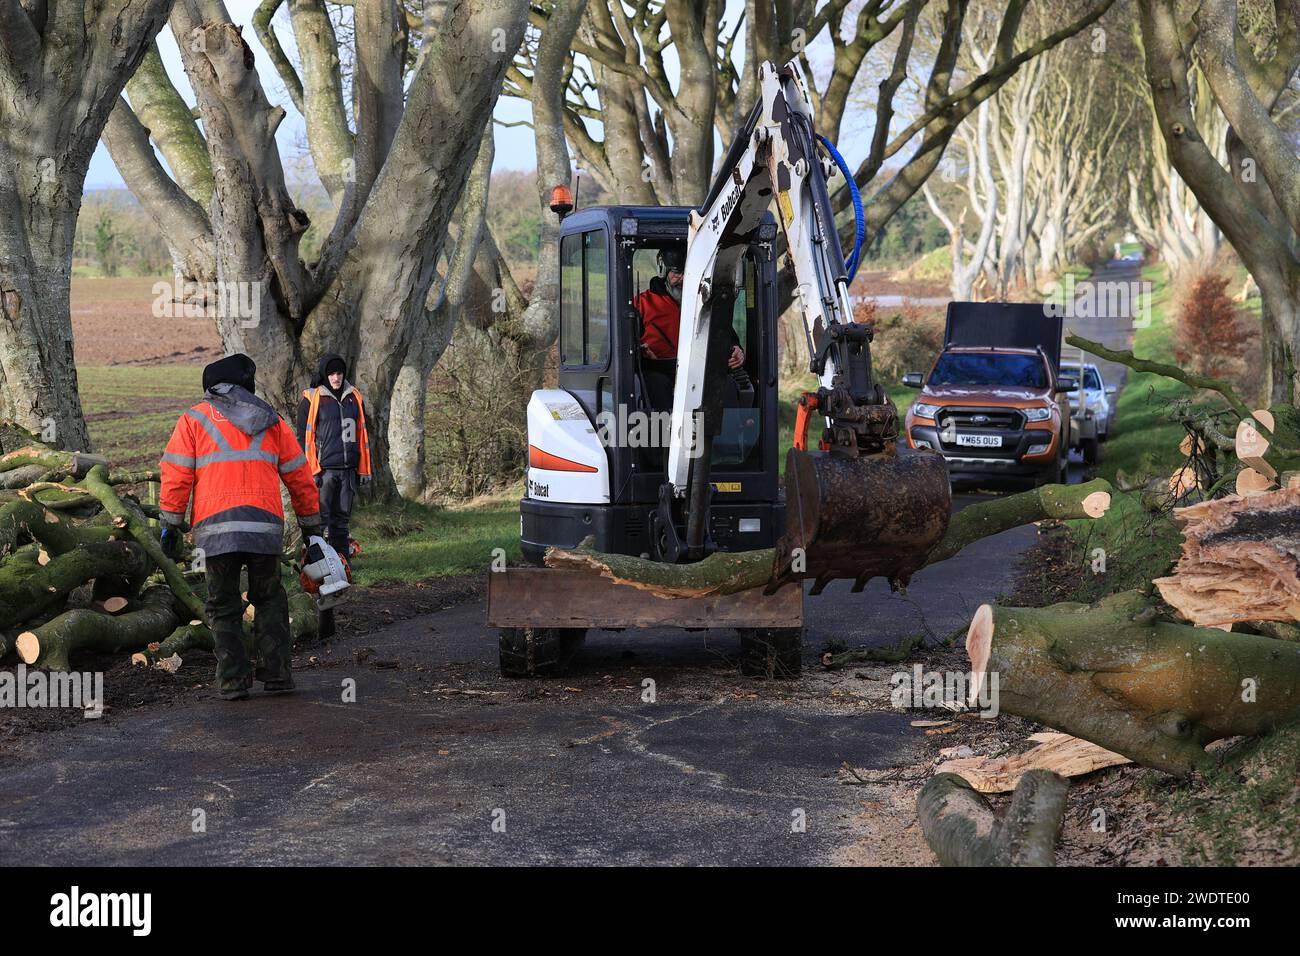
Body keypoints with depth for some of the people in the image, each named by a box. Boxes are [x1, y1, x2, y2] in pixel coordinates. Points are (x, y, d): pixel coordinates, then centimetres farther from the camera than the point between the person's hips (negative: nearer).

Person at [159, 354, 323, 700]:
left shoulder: (193, 421, 11)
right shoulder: (272, 424, 17)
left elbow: (176, 476, 2)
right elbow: (300, 479, 19)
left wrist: (171, 525, 5)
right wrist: (311, 526, 26)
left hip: (215, 529, -1)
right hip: (265, 526, 1)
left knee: (224, 607, 8)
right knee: (269, 600, 16)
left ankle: (233, 680, 3)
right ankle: (276, 673, 9)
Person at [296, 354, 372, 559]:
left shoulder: (354, 397, 13)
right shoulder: (311, 399, -2)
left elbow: (362, 435, 18)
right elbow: (304, 437, -3)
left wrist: (364, 469, 14)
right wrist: (310, 471, -10)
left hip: (348, 468, 5)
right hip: (323, 469, -5)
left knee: (342, 516, 10)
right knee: (320, 517, -6)